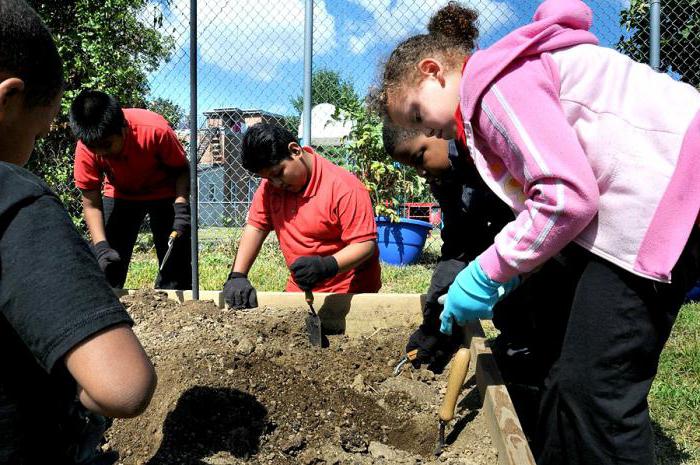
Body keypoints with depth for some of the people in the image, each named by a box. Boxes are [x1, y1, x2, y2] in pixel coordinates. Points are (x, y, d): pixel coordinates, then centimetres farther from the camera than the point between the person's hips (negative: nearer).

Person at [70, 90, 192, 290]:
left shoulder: (155, 130, -34)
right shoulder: (86, 148, -25)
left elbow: (182, 169, -18)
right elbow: (91, 203, -18)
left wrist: (181, 205, -34)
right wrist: (101, 246, -31)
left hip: (164, 192, -2)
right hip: (120, 195, 2)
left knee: (176, 265, -9)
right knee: (106, 265, -6)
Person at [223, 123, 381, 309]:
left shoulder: (345, 188, -22)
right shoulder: (270, 185, -2)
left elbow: (366, 243, -22)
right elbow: (255, 227, 0)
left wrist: (326, 266, -37)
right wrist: (237, 276, -11)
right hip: (299, 290, 5)